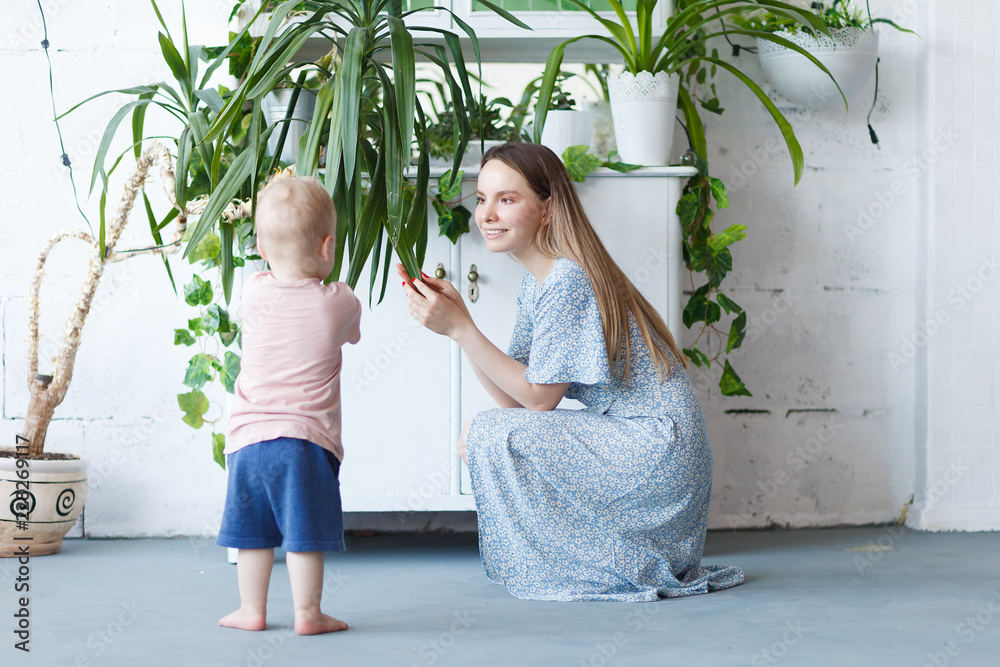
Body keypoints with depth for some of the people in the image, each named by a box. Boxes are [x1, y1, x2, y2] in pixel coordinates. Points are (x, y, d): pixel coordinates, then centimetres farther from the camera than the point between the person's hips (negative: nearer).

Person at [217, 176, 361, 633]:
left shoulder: (254, 293, 0)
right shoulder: (340, 303, -6)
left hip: (248, 437, 3)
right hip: (308, 438, -3)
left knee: (253, 529, 12)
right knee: (304, 531, 1)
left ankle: (252, 609, 18)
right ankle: (308, 612, 3)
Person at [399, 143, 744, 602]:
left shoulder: (568, 280, -18)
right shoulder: (535, 283, 12)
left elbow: (538, 397, -16)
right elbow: (515, 398, 5)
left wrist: (460, 328, -18)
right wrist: (454, 317, -3)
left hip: (658, 447, -10)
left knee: (491, 436, -17)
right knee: (477, 439, 11)